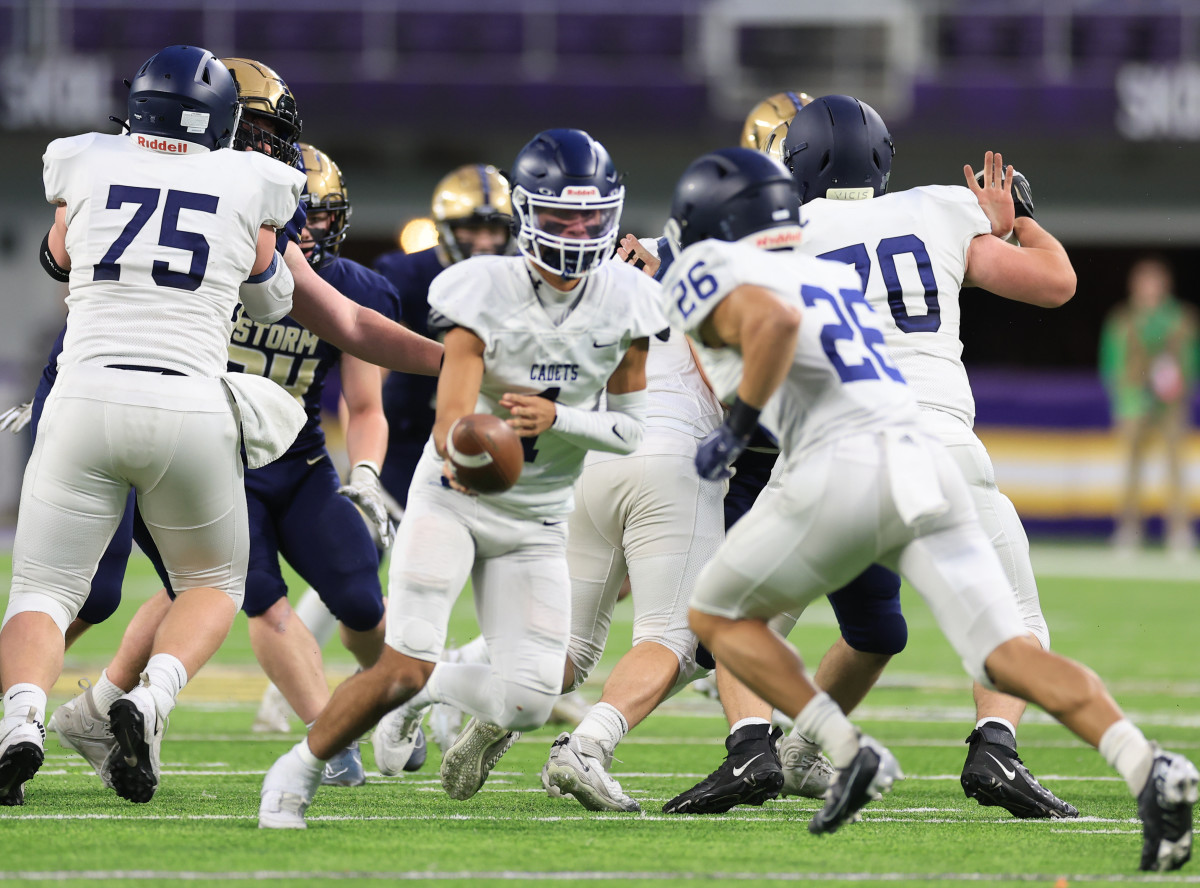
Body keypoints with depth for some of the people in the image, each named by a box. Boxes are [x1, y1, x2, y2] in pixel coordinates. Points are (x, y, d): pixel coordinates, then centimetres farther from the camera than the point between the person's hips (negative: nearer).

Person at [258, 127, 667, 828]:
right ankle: (297, 771, 2)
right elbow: (452, 421, -26)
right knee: (405, 667, -20)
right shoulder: (486, 293, -19)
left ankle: (428, 692, 22)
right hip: (451, 501, -4)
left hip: (538, 519, 4)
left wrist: (556, 419, -21)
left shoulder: (623, 303, -8)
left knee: (530, 701, -10)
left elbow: (629, 429, -1)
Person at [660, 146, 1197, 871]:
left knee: (718, 617, 16)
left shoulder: (709, 275, 8)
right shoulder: (839, 276, 29)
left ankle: (849, 754, 1)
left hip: (844, 466, -6)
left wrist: (739, 424, -5)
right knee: (1007, 654, -4)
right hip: (928, 459, 6)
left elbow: (773, 320, -13)